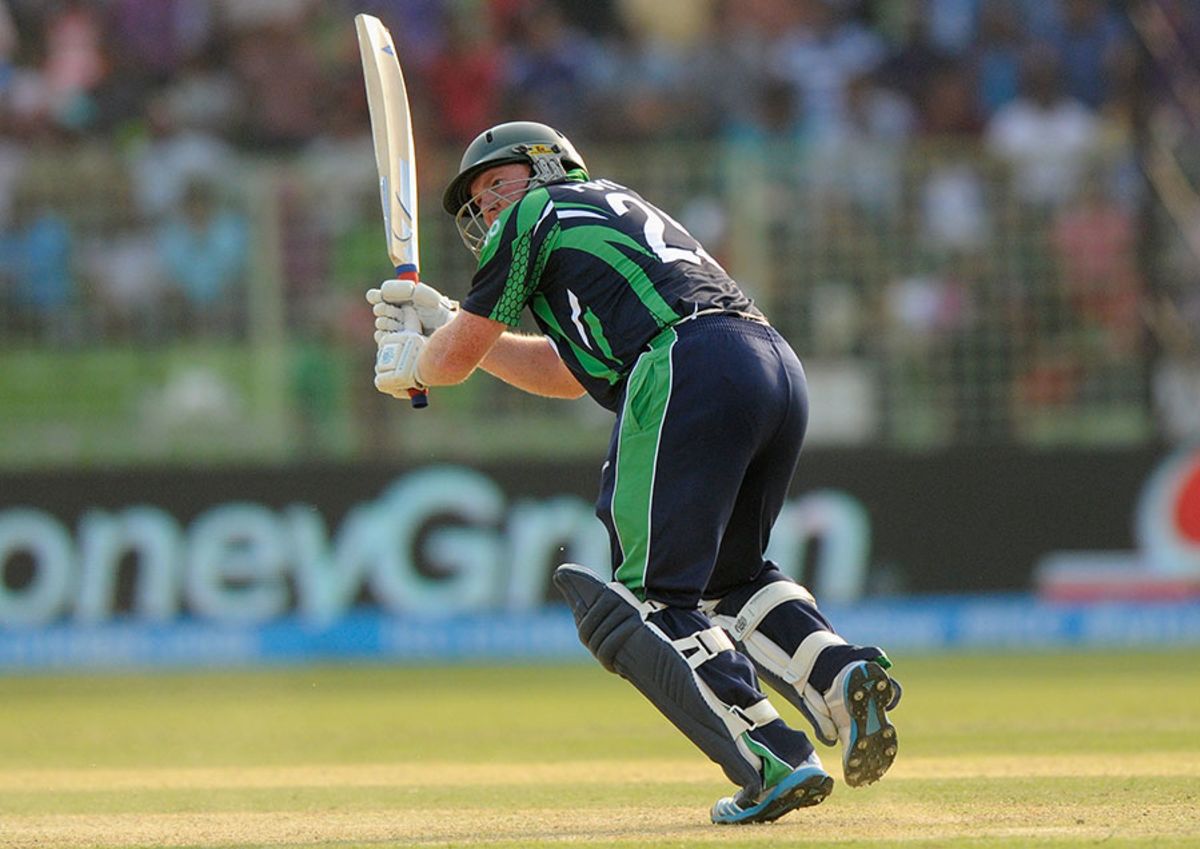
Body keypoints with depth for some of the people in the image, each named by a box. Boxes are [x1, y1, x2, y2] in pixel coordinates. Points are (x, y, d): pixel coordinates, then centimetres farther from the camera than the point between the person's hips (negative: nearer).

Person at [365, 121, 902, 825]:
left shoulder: (536, 213, 16)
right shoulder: (623, 210, 39)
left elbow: (458, 356, 17)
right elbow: (571, 374, 43)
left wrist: (411, 364, 40)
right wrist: (447, 321, 48)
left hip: (687, 370, -8)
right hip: (780, 368, 8)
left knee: (650, 601, -5)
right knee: (727, 574, 25)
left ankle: (775, 763, -20)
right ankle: (842, 671, -2)